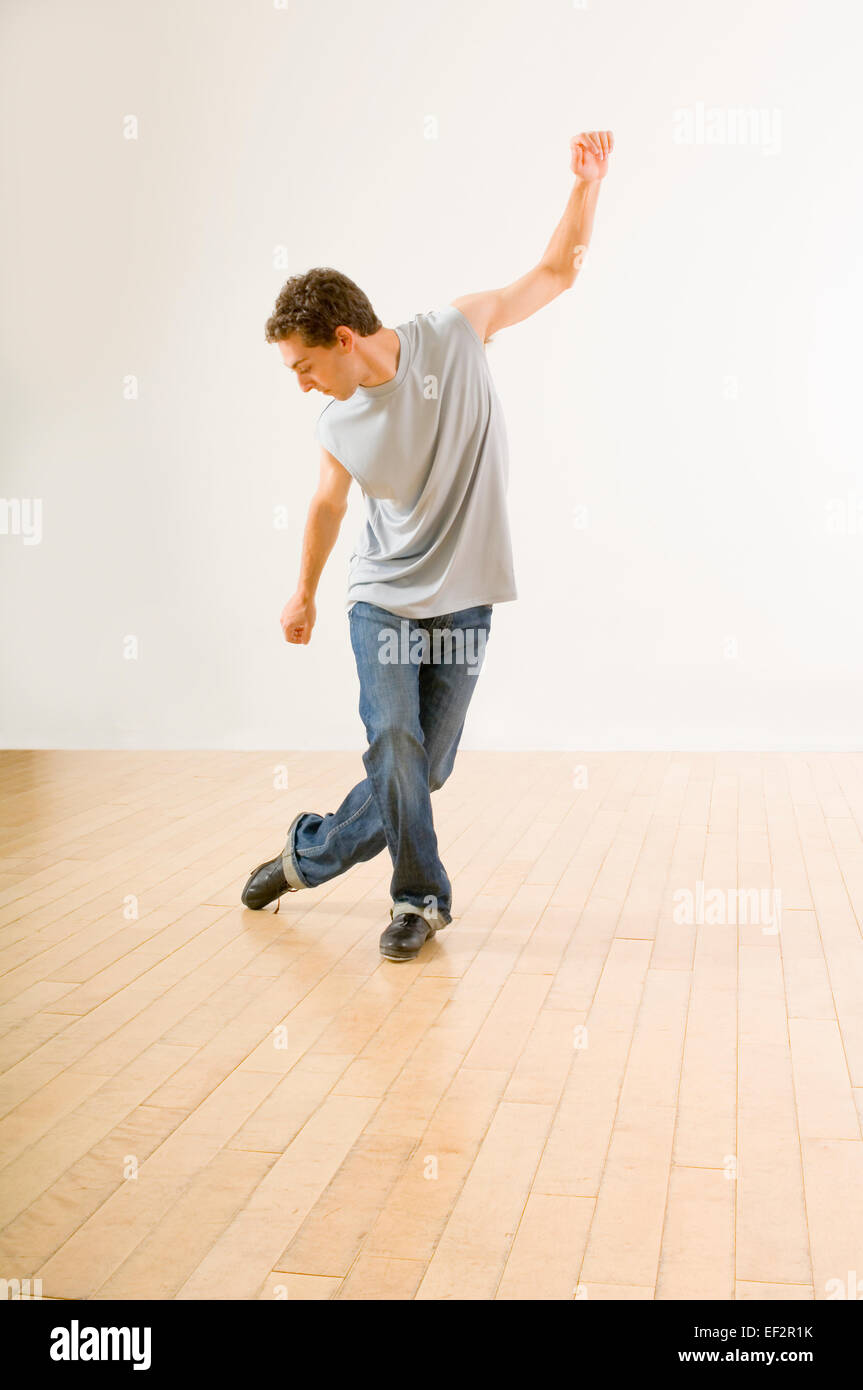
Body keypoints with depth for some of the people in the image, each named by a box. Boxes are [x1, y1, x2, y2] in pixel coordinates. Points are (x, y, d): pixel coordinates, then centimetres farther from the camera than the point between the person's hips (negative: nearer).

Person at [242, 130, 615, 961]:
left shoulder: (454, 336, -9)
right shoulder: (338, 423, -4)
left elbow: (557, 272, 0)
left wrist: (587, 185, -12)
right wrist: (304, 593, 24)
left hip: (462, 601, -1)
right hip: (382, 597, 1)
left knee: (425, 769, 1)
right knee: (392, 740, -14)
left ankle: (310, 853, 21)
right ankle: (420, 898, 5)